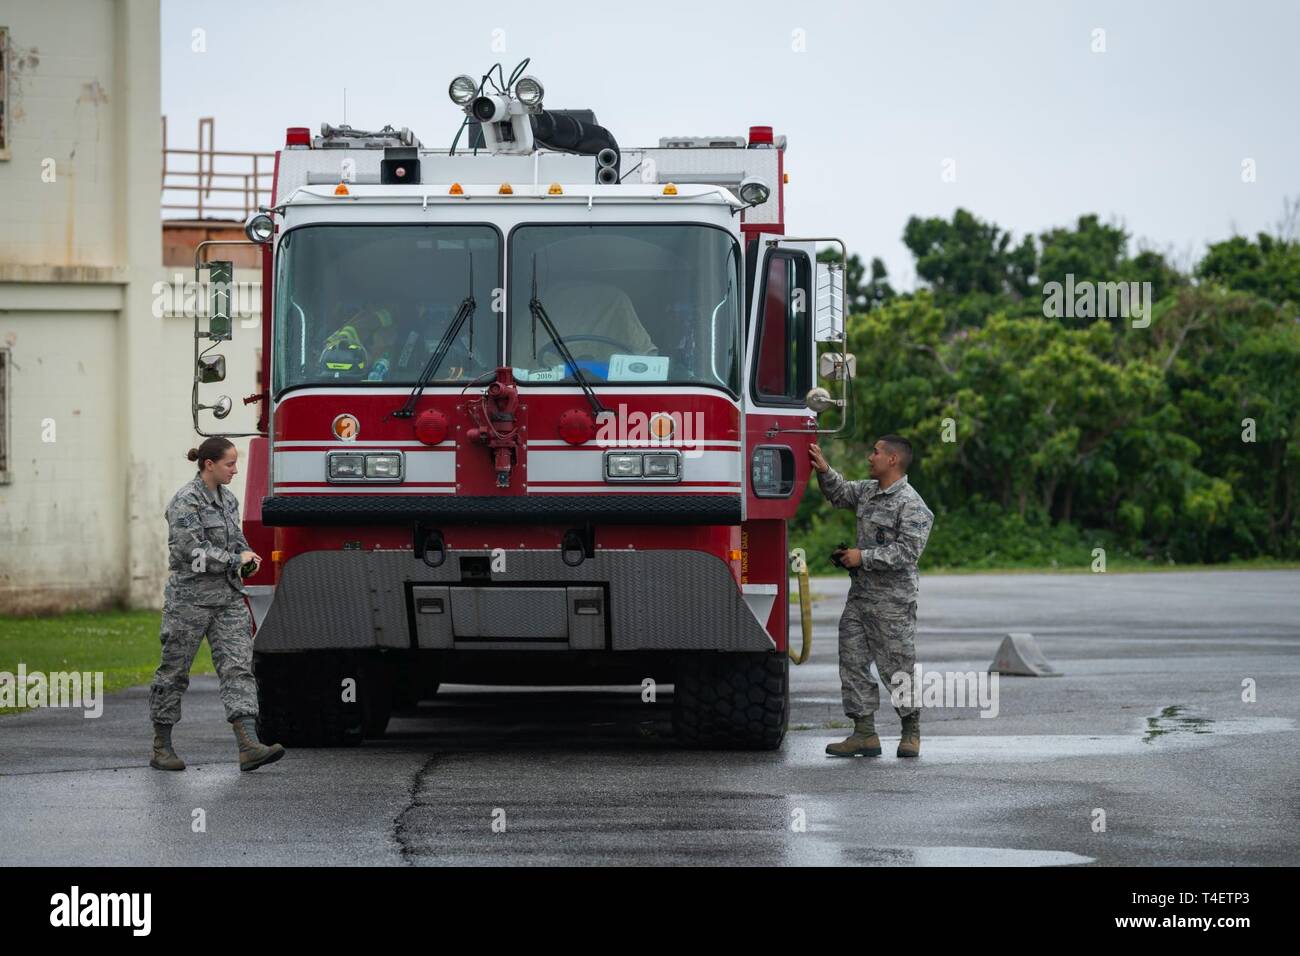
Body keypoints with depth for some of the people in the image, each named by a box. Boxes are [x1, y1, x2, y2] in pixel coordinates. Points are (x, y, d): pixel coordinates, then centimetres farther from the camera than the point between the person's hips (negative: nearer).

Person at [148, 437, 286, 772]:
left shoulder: (228, 499, 12)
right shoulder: (185, 502, -12)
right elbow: (192, 551, -20)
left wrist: (247, 557, 5)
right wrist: (236, 559, -13)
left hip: (228, 598, 7)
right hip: (191, 597, -7)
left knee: (238, 667, -7)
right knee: (174, 671, 4)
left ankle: (249, 747, -17)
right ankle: (161, 748, 14)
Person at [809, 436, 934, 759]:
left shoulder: (910, 504, -14)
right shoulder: (868, 491, 11)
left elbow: (906, 552, -20)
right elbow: (840, 493, 30)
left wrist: (863, 557, -17)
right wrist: (824, 470, 12)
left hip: (892, 601, -8)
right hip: (860, 595, 8)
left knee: (897, 669, 1)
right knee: (853, 663, 3)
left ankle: (911, 733, 17)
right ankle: (864, 734, 5)